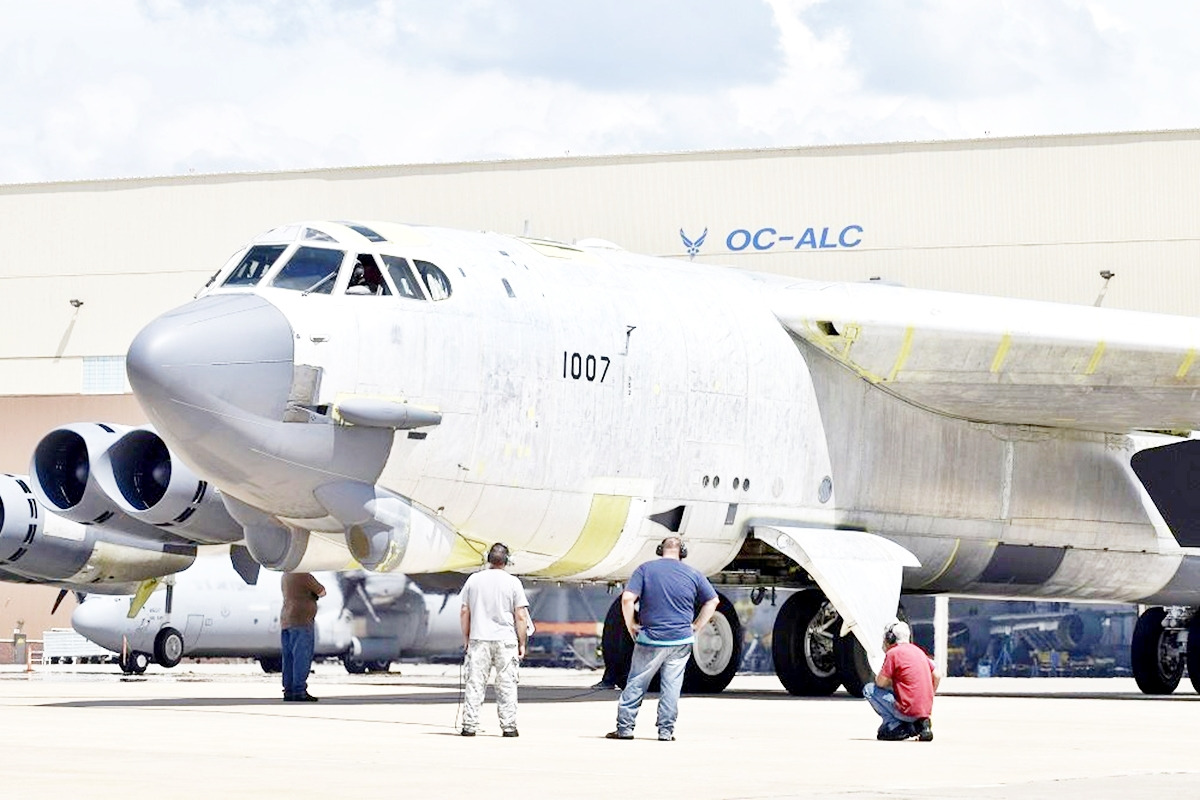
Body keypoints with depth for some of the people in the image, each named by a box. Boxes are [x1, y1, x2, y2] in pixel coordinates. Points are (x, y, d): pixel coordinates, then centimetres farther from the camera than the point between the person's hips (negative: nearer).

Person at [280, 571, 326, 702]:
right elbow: (322, 592, -4)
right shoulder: (304, 575, -13)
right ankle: (299, 692, -11)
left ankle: (289, 691, 6)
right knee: (302, 657, -8)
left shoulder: (286, 575, 13)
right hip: (302, 622, -8)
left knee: (289, 657, 7)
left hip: (286, 621, 8)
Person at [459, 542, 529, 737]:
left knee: (475, 684, 3)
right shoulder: (512, 582, -3)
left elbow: (464, 612, 7)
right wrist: (522, 643, 3)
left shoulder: (473, 580, 4)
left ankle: (469, 726, 1)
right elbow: (520, 616, -4)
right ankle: (508, 726, 2)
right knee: (507, 685, 3)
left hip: (478, 640, 2)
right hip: (506, 641, -2)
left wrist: (466, 639, 17)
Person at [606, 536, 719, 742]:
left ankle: (625, 727, 5)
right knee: (671, 687, 7)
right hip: (681, 640, 2)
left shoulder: (645, 569, -3)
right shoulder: (693, 575, 4)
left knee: (636, 684, 5)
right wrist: (696, 626, 15)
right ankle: (666, 731, 6)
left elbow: (627, 598, -12)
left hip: (650, 640, -2)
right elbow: (713, 601, 13)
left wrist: (631, 625, -1)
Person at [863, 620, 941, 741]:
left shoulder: (893, 653, -7)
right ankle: (919, 724, 10)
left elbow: (881, 682, -9)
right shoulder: (918, 651, 14)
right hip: (926, 709, 7)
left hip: (908, 711, -7)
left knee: (869, 689, 3)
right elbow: (937, 676, 16)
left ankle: (895, 726, -4)